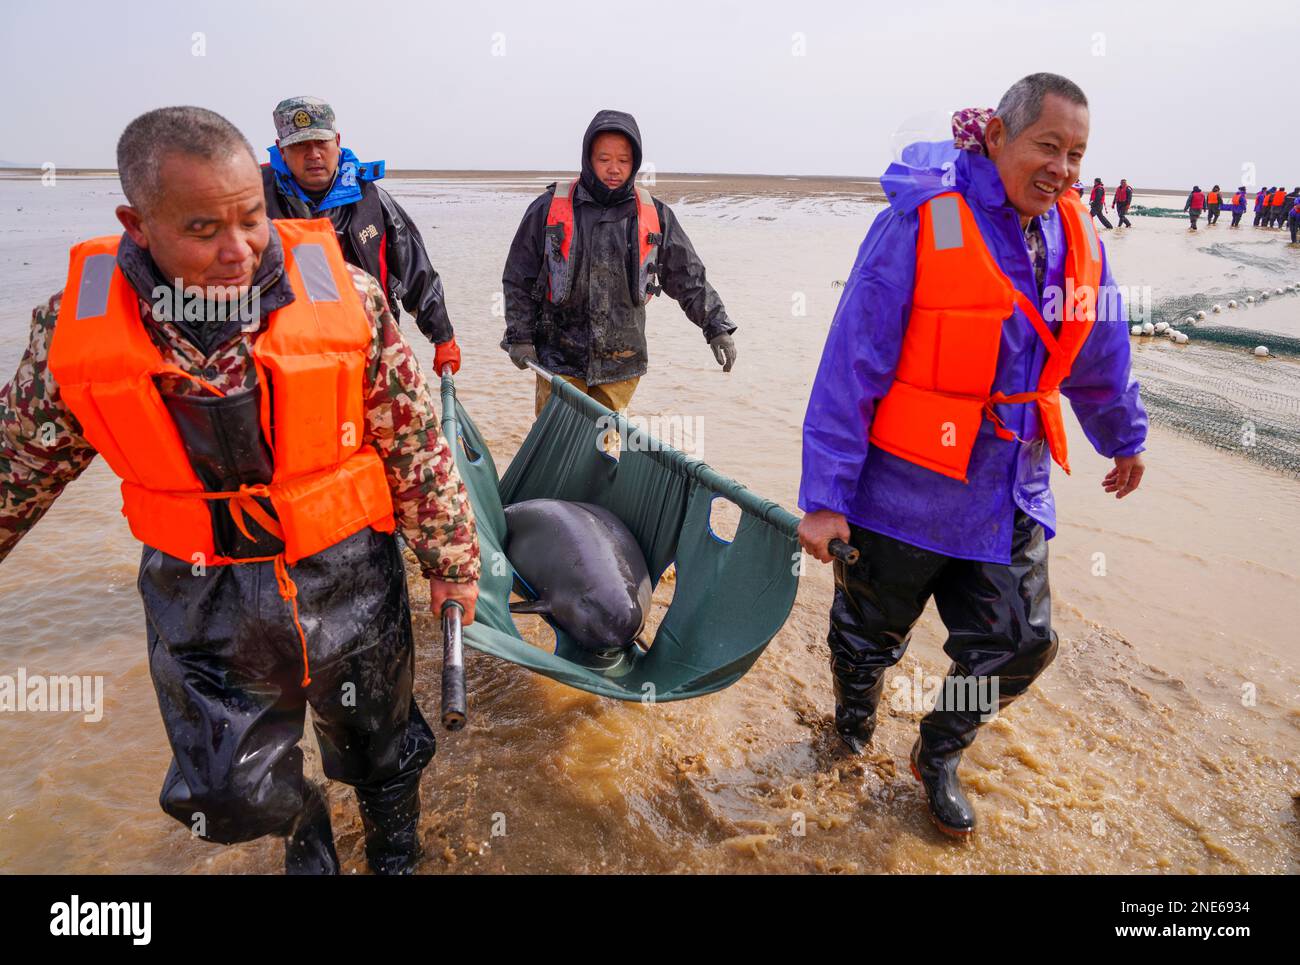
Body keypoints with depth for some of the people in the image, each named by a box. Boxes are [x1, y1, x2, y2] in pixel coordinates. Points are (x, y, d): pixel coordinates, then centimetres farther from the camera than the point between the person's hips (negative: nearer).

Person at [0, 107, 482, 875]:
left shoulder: (346, 295, -16)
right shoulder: (79, 322, -11)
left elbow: (418, 443, -8)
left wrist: (451, 561, -2)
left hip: (346, 577, -1)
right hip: (200, 600, 2)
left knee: (381, 750, 19)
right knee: (227, 796, 16)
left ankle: (394, 852, 53)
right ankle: (304, 829, 53)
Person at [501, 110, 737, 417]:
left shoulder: (655, 216, 3)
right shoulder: (548, 209, -2)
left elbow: (689, 280, 9)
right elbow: (518, 279, 4)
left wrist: (717, 327, 3)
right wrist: (519, 337, 0)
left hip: (621, 365, 2)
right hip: (560, 358, -1)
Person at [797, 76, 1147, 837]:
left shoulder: (1078, 241, 3)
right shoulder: (920, 224, -16)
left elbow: (1099, 357, 19)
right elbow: (852, 366, -18)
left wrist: (1124, 436, 31)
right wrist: (825, 497, -19)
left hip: (1011, 495, 6)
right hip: (905, 488, -5)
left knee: (1020, 644, 9)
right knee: (870, 637, 13)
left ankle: (939, 759, 36)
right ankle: (852, 731, 46)